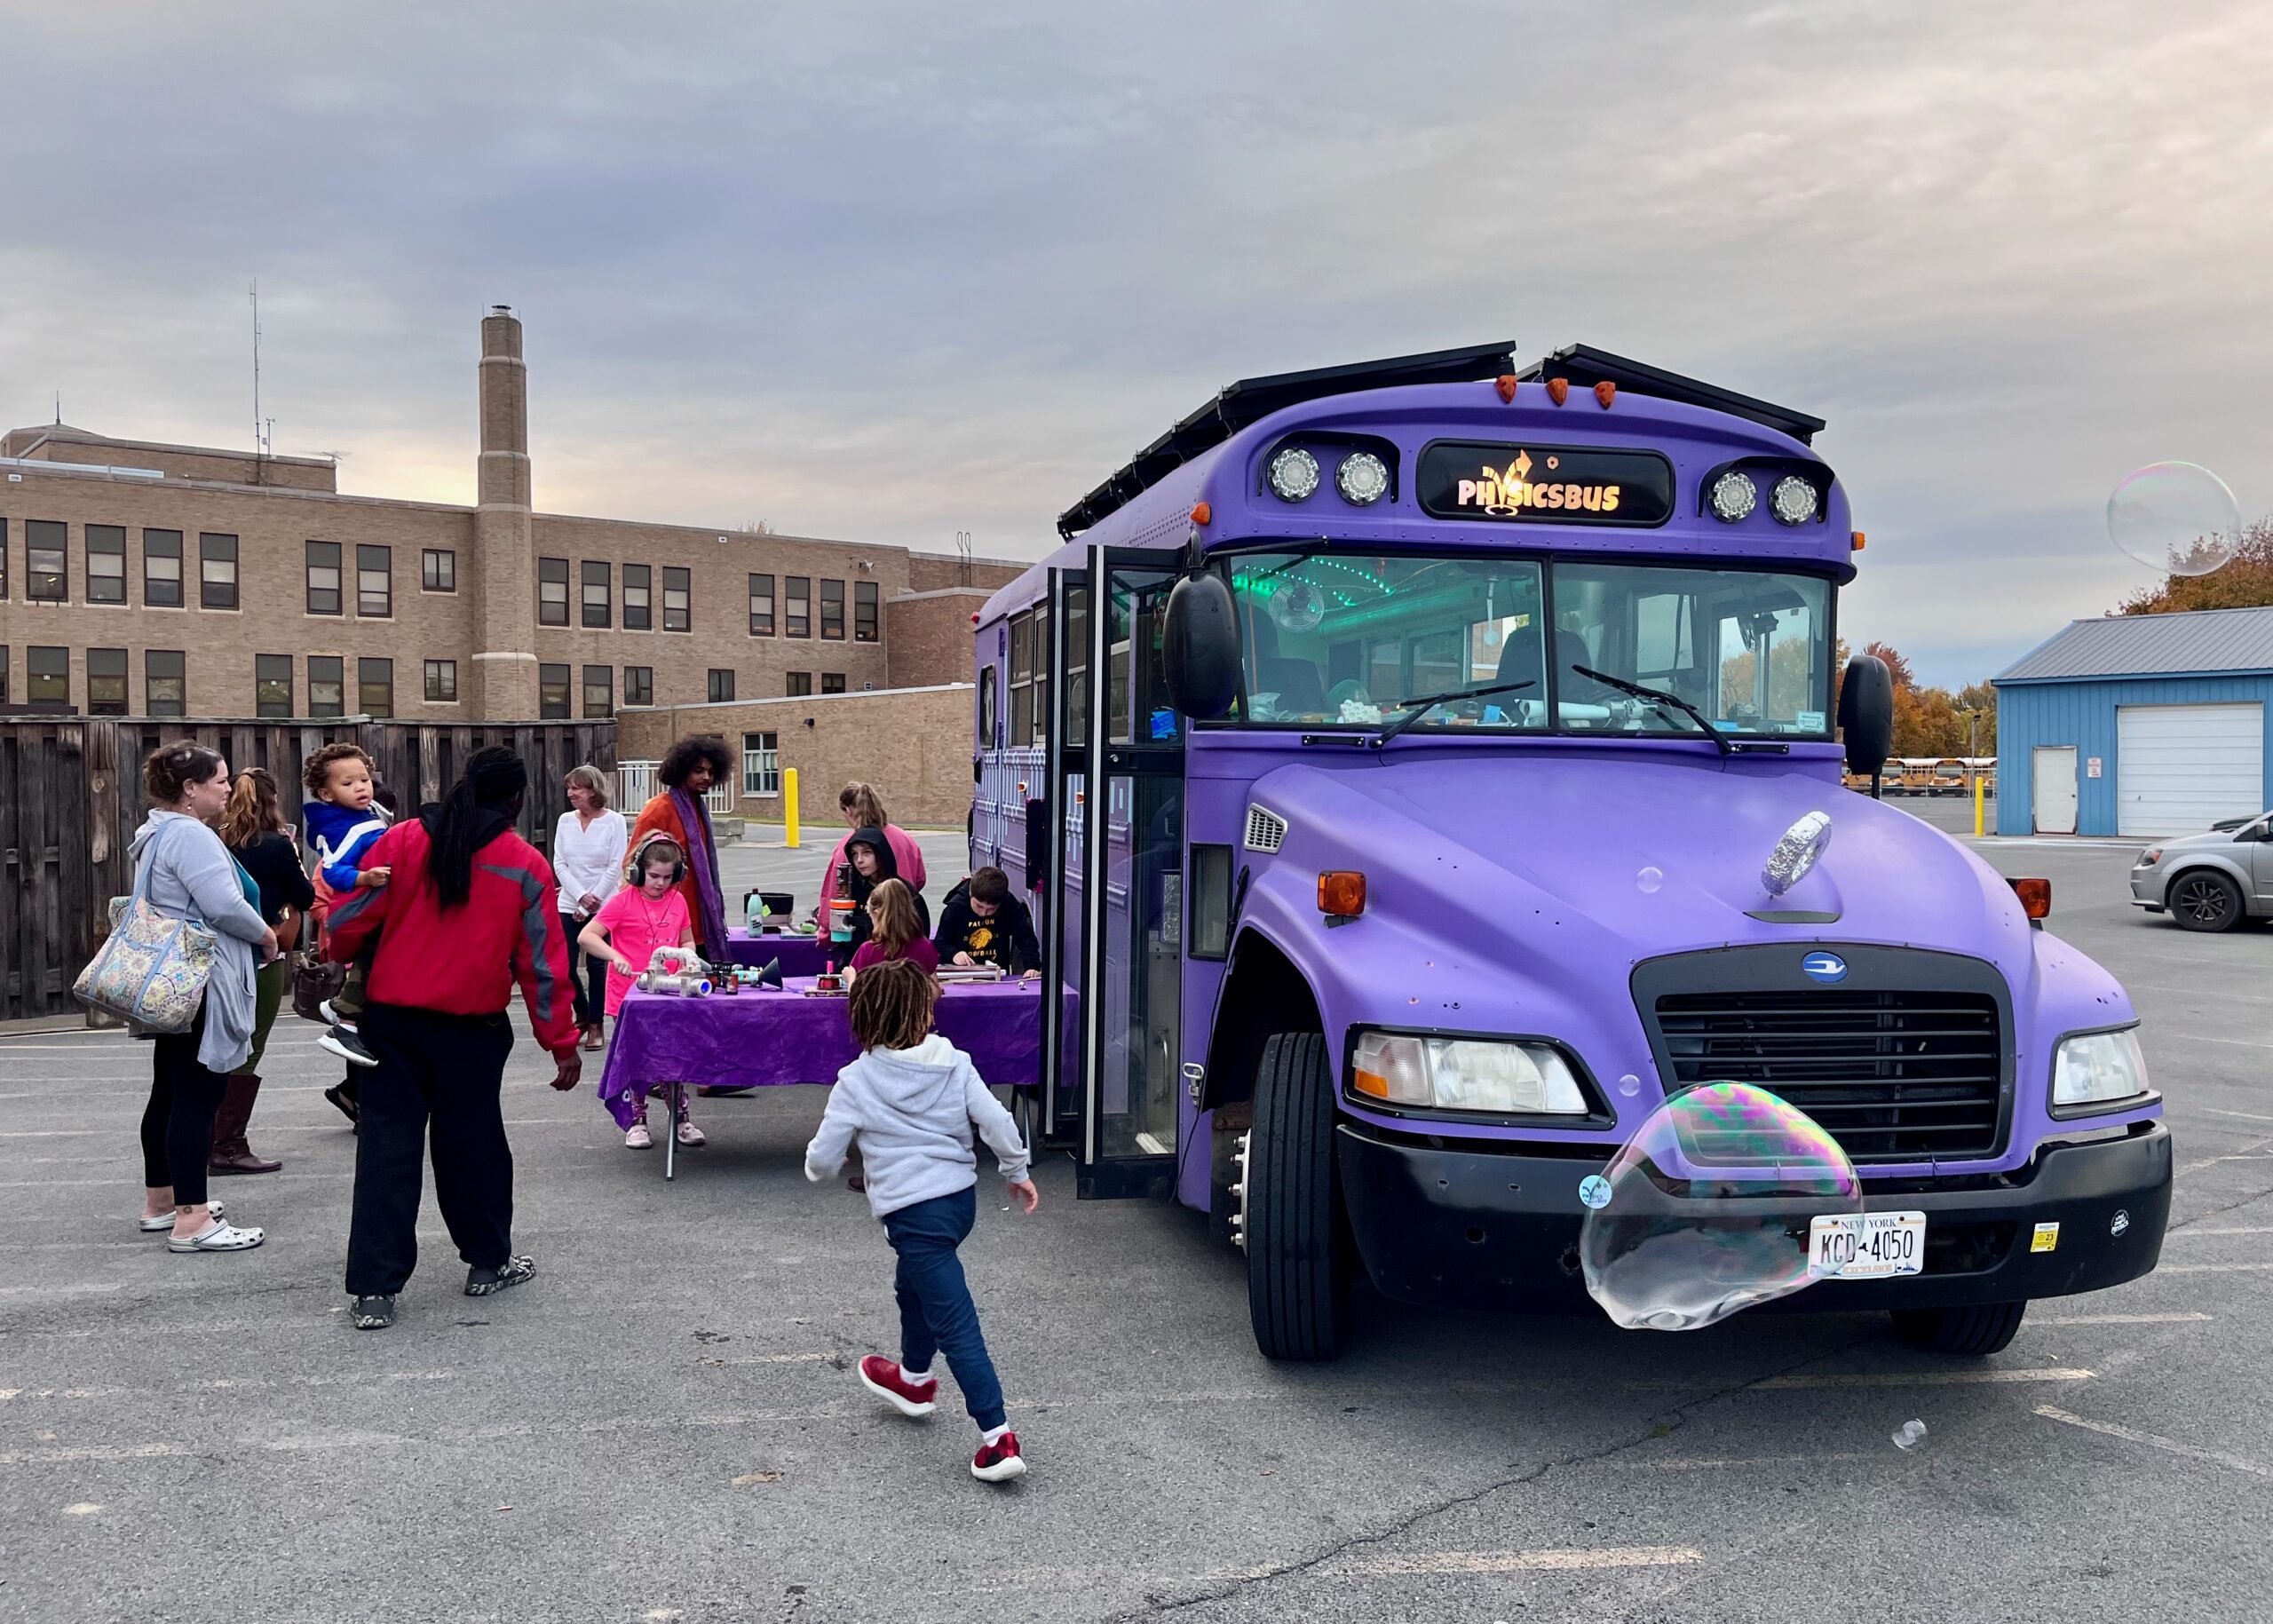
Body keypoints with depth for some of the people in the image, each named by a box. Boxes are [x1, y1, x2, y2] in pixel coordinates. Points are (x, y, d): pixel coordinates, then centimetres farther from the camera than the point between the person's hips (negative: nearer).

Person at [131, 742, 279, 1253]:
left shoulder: (158, 833, 18)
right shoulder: (191, 835, -17)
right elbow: (224, 904, -27)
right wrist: (267, 936, -9)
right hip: (201, 984, -11)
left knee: (170, 1091, 17)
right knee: (198, 1096, -9)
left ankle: (160, 1201, 27)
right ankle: (190, 1221, -9)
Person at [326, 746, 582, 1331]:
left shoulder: (401, 841, -1)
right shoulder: (526, 866, -4)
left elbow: (348, 921, 1)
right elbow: (543, 964, -2)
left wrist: (340, 960, 24)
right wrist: (563, 1043, 6)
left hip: (390, 1019, 1)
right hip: (470, 1028, -1)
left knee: (386, 1144, 5)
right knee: (472, 1142, 14)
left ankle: (375, 1288, 3)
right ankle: (488, 1261, 29)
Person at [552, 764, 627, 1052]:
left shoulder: (614, 822, -5)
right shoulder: (565, 821, 5)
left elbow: (615, 867, -8)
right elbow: (559, 864, 3)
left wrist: (590, 904, -10)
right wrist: (581, 896, -10)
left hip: (602, 907, -3)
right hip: (569, 906, 3)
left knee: (596, 966, -1)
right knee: (565, 967, 0)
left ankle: (595, 1025, 12)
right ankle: (583, 1015, 24)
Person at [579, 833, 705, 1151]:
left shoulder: (678, 901, 6)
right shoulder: (623, 902, -10)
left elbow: (687, 941, 19)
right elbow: (586, 937, -16)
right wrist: (614, 956, -30)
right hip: (629, 995, -4)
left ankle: (680, 1119, 20)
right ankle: (635, 1123, 18)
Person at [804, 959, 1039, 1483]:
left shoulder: (856, 1081, -10)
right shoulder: (955, 1065, -3)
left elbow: (822, 1162, -6)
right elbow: (997, 1123, -5)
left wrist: (818, 1164, 18)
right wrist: (1018, 1173, 11)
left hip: (913, 1213, -6)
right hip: (962, 1197, 6)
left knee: (955, 1323, -5)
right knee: (915, 1286, 31)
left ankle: (998, 1438, -7)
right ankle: (914, 1378, 54)